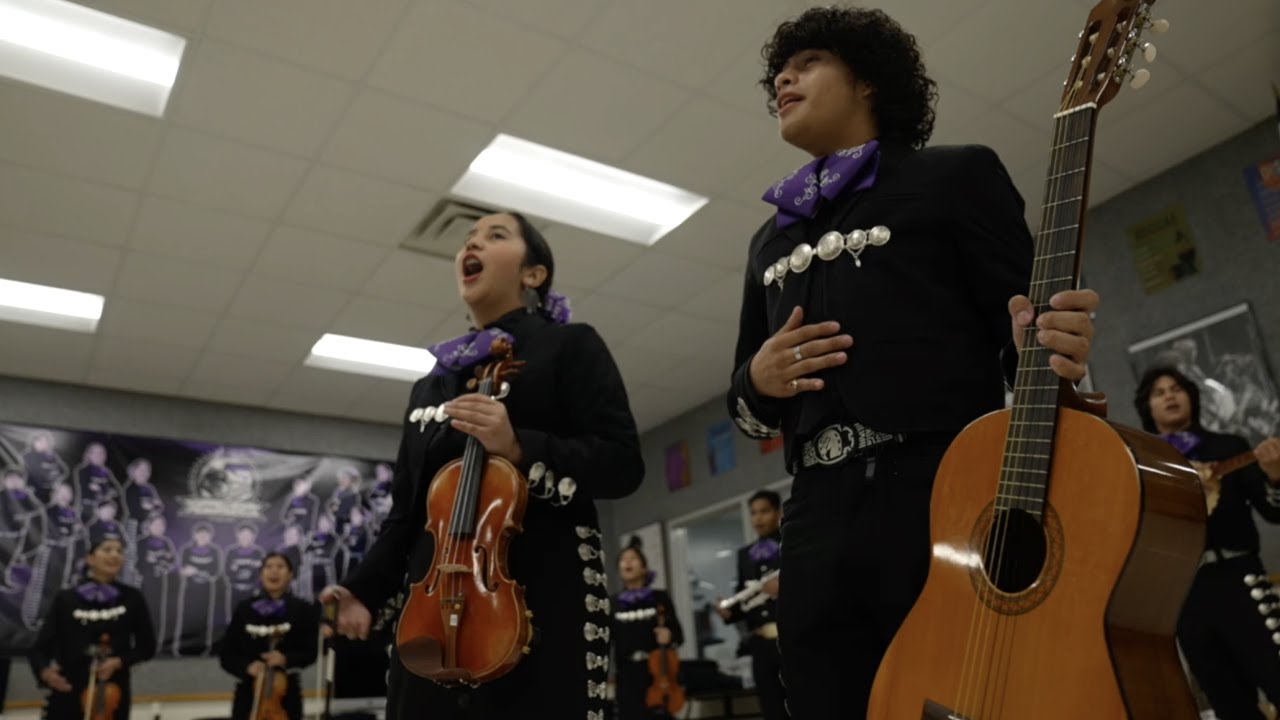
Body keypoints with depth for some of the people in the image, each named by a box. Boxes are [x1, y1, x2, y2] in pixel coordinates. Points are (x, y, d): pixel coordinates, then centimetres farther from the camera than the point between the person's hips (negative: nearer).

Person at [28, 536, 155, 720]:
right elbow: (41, 647, -1)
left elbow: (147, 646, 7)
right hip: (67, 694, -1)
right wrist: (44, 671, -22)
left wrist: (120, 661, -11)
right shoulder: (66, 598, 1)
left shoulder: (131, 598, 3)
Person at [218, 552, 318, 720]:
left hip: (286, 692, -1)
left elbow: (310, 652, -2)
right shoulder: (245, 608, 2)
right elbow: (226, 653, 3)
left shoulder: (303, 610, -2)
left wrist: (286, 659, -20)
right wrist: (246, 667, -15)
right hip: (248, 692, 1)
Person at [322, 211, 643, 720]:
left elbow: (623, 463, -9)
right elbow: (407, 508, 20)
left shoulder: (569, 345, 2)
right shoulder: (430, 385, 20)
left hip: (541, 599, -5)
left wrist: (520, 448, -21)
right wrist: (364, 588, 6)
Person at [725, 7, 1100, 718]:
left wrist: (1052, 352, -21)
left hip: (949, 492, -4)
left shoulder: (956, 174, 11)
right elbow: (745, 400, 25)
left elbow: (1021, 325, 2)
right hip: (817, 517, 5)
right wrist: (755, 378, 1)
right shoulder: (770, 238, 25)